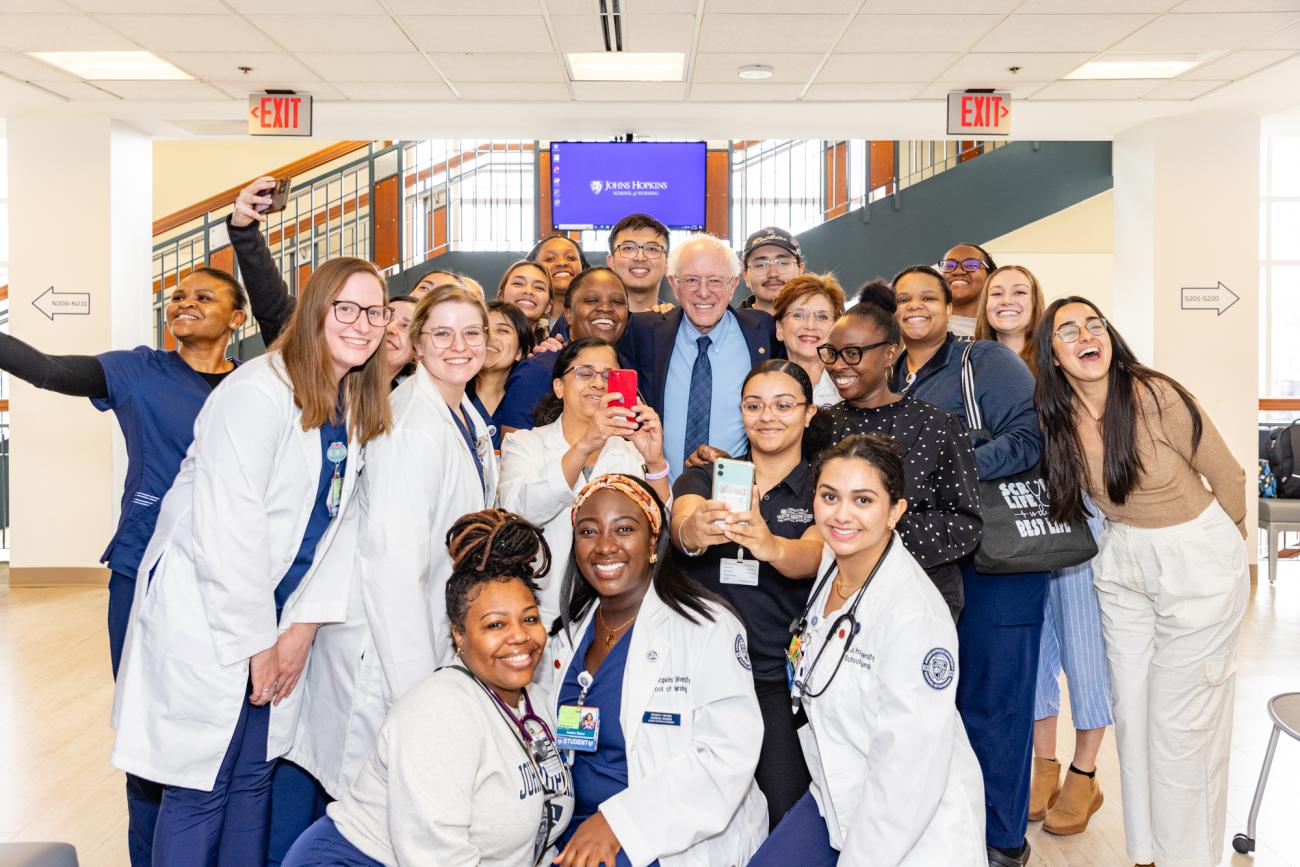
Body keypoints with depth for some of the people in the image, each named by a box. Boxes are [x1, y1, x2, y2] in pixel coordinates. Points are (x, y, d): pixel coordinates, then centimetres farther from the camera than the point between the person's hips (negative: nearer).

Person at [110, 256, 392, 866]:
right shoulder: (259, 392, -18)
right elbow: (226, 530, -21)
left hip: (273, 613, 7)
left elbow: (340, 520, 6)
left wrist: (304, 624, -3)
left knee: (254, 777, 16)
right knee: (201, 787, 3)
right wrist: (256, 642, -14)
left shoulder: (357, 406, 6)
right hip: (202, 611, -7)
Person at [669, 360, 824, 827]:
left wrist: (771, 546, -37)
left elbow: (811, 556, -15)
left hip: (779, 679, -1)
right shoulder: (704, 478, 9)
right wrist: (694, 531, -37)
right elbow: (681, 521, -13)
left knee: (787, 817, -10)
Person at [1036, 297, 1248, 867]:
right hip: (1121, 563, 5)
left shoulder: (1156, 398, -22)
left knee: (1182, 723, 0)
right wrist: (1127, 540, 15)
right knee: (1130, 713, 10)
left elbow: (1228, 478, -8)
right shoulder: (1056, 416, -8)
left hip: (1198, 563, -5)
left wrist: (1223, 547, 8)